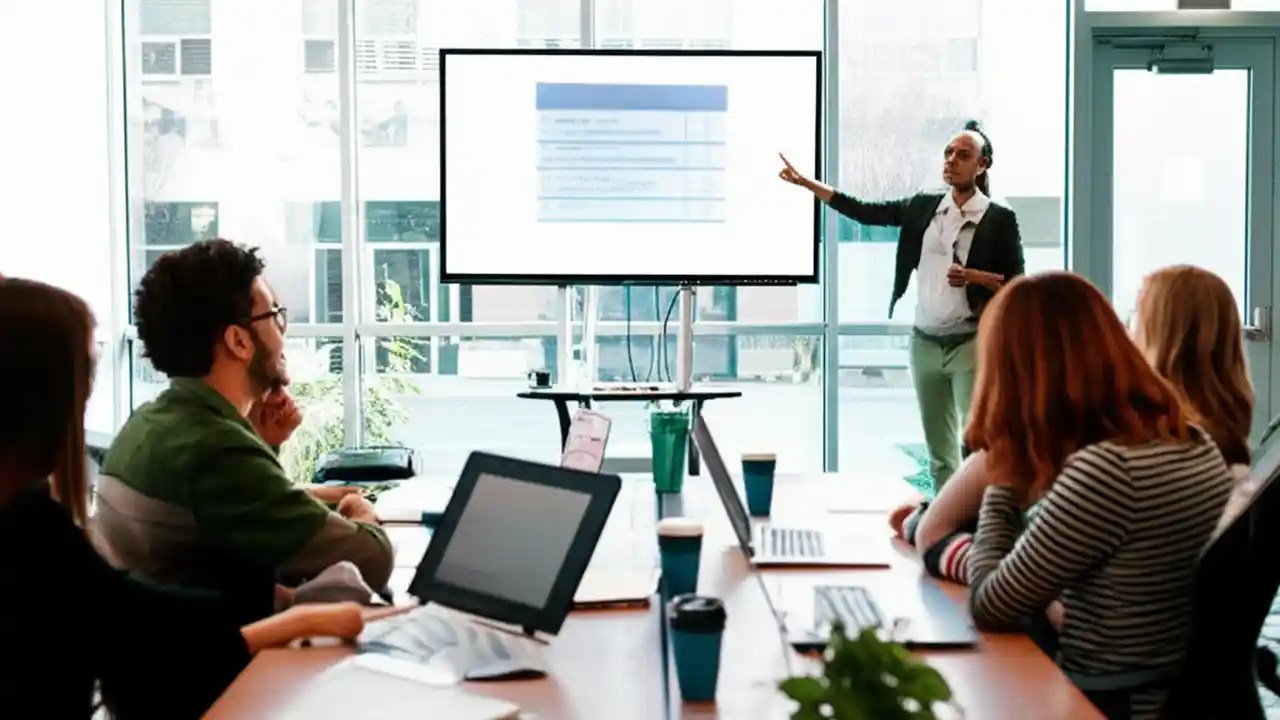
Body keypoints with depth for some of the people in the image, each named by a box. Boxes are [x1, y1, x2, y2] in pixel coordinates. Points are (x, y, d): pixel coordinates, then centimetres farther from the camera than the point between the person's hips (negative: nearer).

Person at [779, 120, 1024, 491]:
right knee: (939, 454, 10)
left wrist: (973, 276, -20)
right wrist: (806, 183, 8)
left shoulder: (999, 219, -3)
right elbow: (863, 211, 11)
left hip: (972, 345, -5)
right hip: (925, 343, 5)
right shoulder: (923, 207, 9)